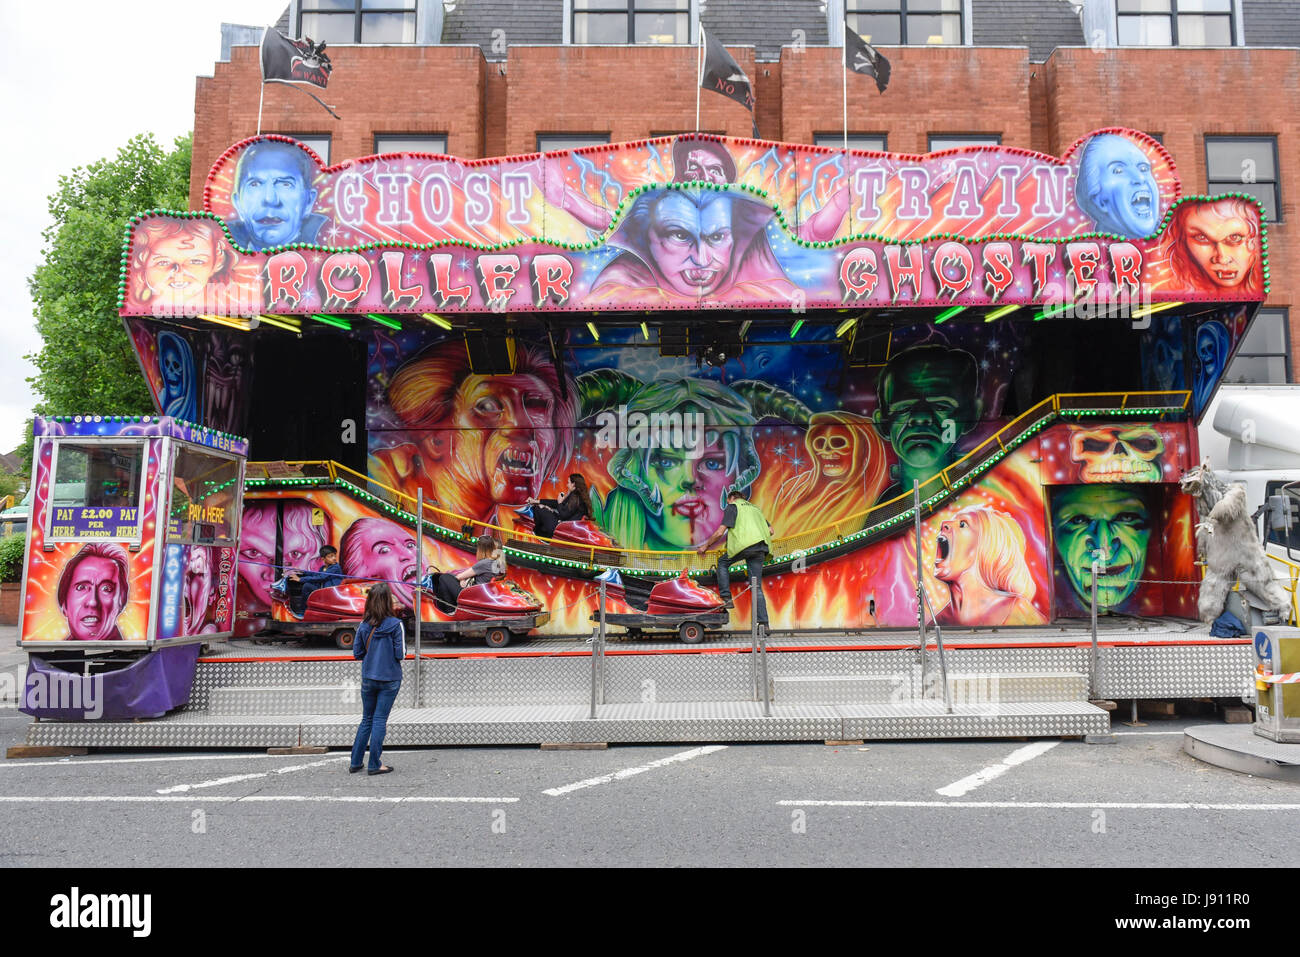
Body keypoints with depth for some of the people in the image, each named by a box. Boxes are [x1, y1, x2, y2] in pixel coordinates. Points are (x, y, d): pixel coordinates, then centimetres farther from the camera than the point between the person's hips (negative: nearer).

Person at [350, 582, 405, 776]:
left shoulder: (363, 625, -2)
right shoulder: (395, 624, -13)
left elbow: (357, 653, 2)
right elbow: (400, 654, -13)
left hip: (368, 678, 4)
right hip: (390, 679, -4)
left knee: (366, 719, 16)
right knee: (380, 720, 3)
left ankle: (355, 762, 20)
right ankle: (374, 765, 7)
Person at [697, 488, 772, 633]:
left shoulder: (732, 507, 12)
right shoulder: (755, 508, 32)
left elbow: (720, 532, 3)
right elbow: (770, 530, 25)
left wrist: (705, 547, 14)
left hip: (744, 544, -6)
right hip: (761, 548, 6)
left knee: (723, 563, 19)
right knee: (757, 587, 6)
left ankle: (726, 598, 6)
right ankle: (763, 623, -3)